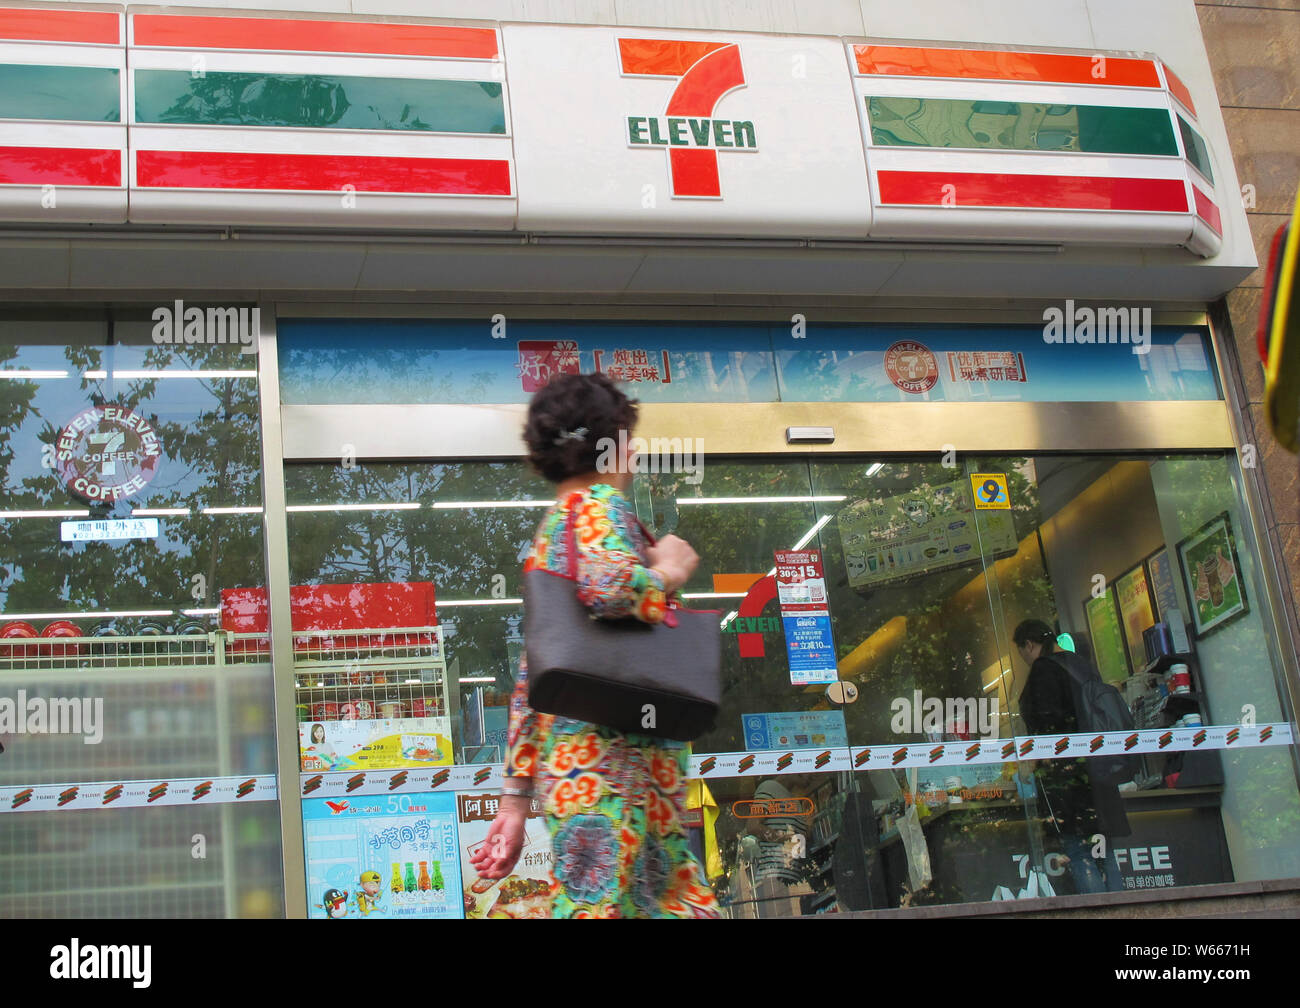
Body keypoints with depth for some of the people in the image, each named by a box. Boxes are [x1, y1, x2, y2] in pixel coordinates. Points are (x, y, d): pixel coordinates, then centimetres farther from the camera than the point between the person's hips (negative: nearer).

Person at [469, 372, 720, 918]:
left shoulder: (549, 529, 22)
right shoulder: (601, 504, -3)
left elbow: (530, 679, 20)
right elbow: (609, 585, -27)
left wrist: (516, 797, 19)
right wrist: (666, 571, -5)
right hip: (614, 751, -9)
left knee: (682, 901, 9)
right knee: (602, 901, -9)